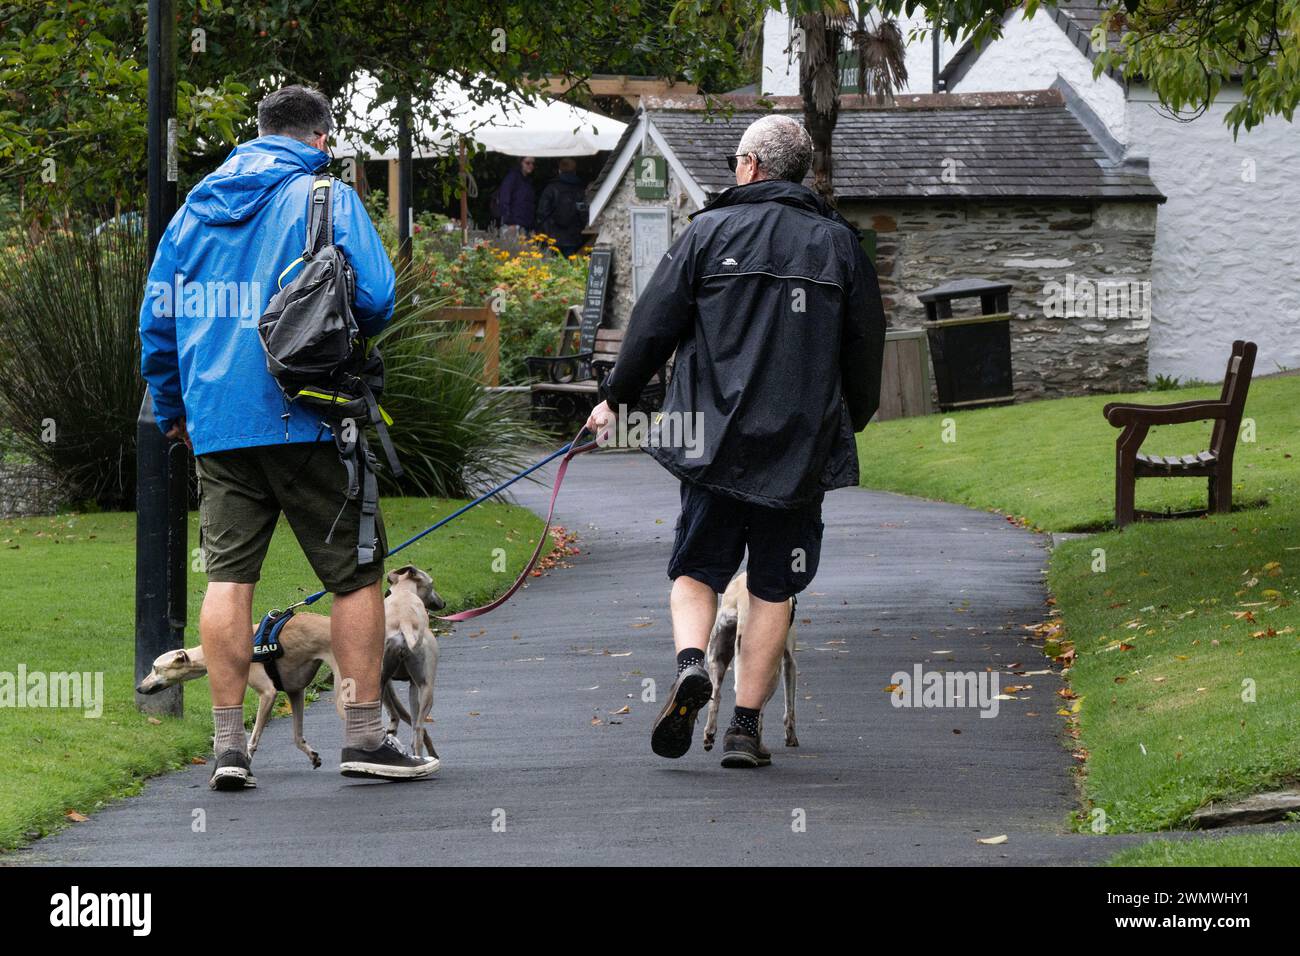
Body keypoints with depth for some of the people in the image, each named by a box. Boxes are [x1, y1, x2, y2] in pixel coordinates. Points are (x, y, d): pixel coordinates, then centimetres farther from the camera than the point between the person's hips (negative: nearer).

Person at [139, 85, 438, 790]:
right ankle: (363, 736, 1)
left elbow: (156, 317, 17)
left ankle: (228, 743, -1)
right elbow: (376, 299, -10)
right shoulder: (325, 198, -1)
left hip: (215, 423, 5)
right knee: (356, 573, 3)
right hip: (304, 418, -4)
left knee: (228, 574, 4)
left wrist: (170, 410, 28)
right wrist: (349, 329, 14)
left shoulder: (197, 207, 15)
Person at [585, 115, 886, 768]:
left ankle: (690, 662, -18)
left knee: (696, 570, 10)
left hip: (713, 440, -1)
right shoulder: (838, 242, 5)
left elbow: (653, 325, 0)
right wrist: (852, 421, 26)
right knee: (773, 588, 8)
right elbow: (866, 347, 11)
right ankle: (745, 724, 4)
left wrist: (615, 399, 13)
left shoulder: (709, 230, 0)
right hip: (802, 446, 1)